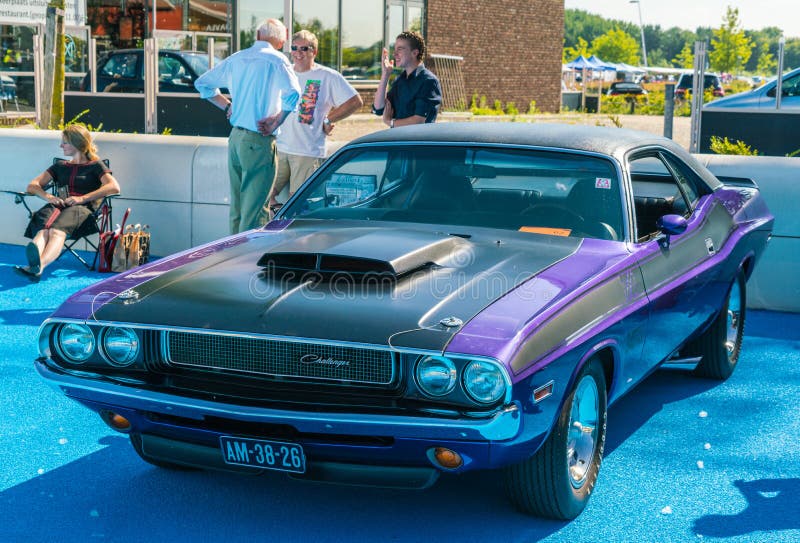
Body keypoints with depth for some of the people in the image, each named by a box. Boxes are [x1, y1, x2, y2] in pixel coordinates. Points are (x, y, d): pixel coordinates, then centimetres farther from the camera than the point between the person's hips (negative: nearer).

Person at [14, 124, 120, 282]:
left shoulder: (95, 166, 17)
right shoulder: (60, 167, 33)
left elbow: (114, 187, -2)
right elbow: (32, 186, 24)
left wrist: (82, 198, -13)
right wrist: (48, 196, -1)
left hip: (83, 209, -4)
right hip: (58, 206, 4)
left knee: (57, 229, -41)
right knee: (43, 229, -37)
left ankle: (39, 265, -70)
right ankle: (34, 263, -67)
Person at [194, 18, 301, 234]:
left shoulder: (236, 59, 12)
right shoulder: (276, 60, -8)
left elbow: (202, 83, 22)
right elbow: (292, 94, -23)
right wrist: (276, 122, -11)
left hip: (235, 138, 7)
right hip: (259, 142, -7)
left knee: (237, 207, 15)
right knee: (253, 210, -5)